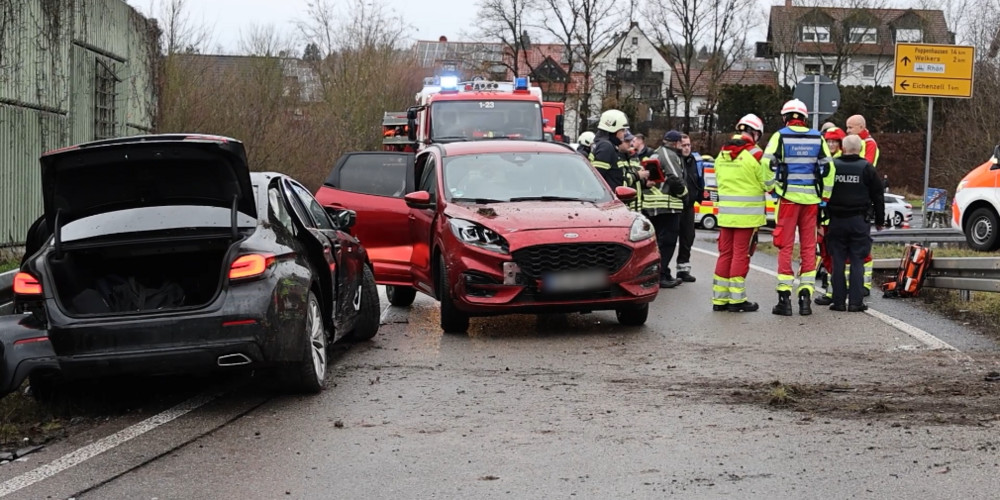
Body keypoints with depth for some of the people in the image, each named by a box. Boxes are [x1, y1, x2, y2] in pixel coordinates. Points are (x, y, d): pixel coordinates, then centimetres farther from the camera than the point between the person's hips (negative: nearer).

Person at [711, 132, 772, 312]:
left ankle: (719, 299, 13)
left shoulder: (720, 157, 9)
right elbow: (768, 184, -6)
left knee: (725, 253, 11)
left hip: (725, 213, 6)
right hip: (747, 214, -6)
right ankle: (736, 299, 1)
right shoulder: (754, 155, -11)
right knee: (741, 254, -1)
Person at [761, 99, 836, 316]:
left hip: (788, 197, -3)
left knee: (786, 247, 2)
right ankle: (805, 296, 5)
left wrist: (771, 188, 5)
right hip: (811, 198, 3)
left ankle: (784, 298, 0)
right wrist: (825, 198, 13)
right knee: (808, 247, 8)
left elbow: (766, 164, -10)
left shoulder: (780, 136, -3)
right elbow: (828, 168, 7)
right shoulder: (817, 138, 7)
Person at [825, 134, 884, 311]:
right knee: (857, 262, 2)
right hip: (859, 221, -1)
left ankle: (838, 301, 4)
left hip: (837, 221, 1)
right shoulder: (867, 168, -3)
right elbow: (877, 196, 2)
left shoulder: (832, 166, 0)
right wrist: (879, 220, 13)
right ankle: (856, 302, -1)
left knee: (838, 262, 5)